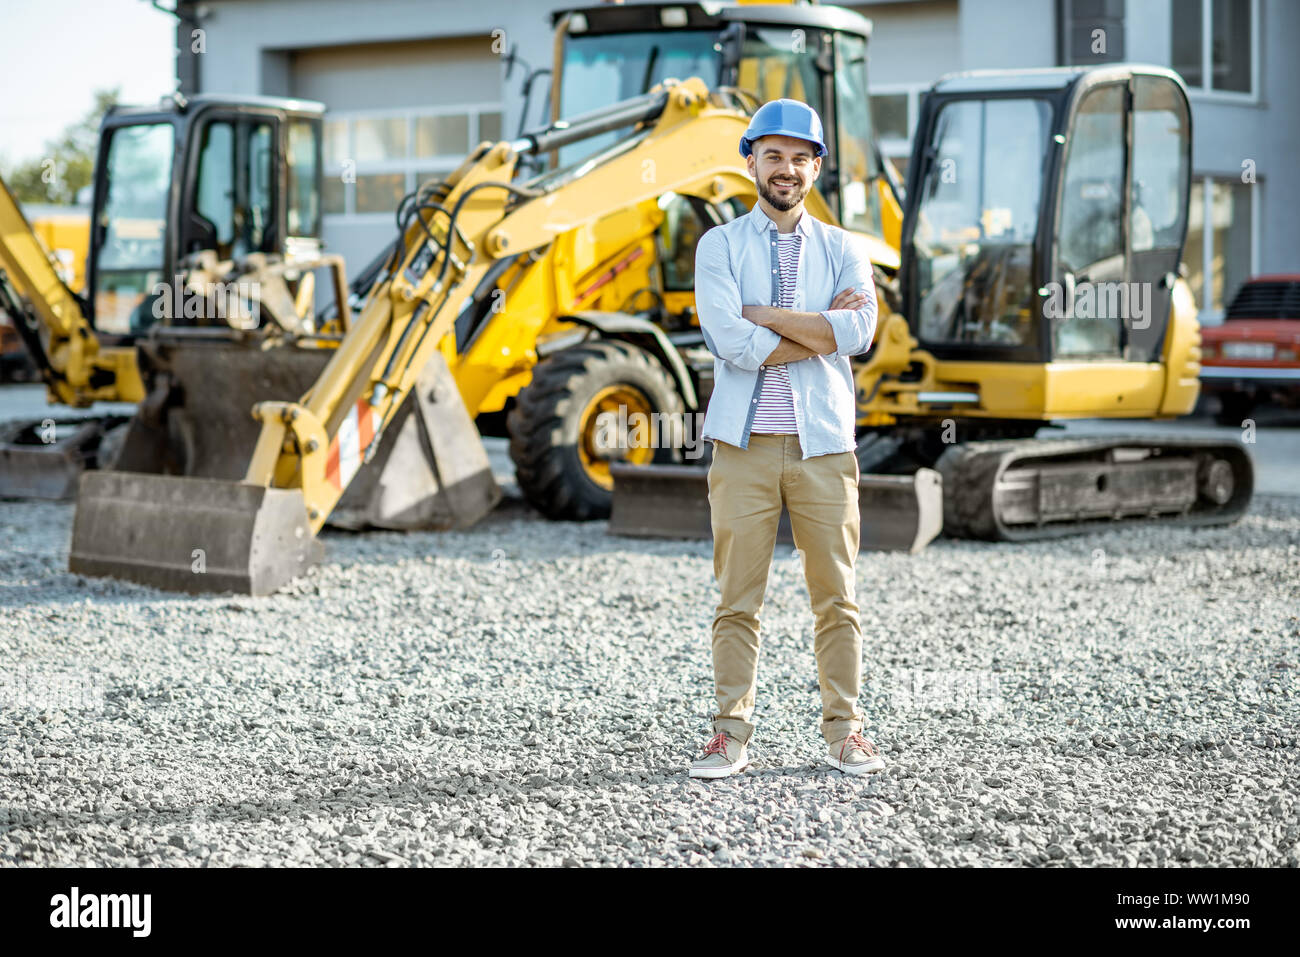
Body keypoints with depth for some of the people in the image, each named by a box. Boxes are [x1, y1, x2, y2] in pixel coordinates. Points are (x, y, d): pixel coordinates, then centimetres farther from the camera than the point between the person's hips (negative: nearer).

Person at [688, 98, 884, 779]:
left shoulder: (842, 250, 11)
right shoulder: (719, 245, 6)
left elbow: (860, 331, -8)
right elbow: (728, 338, -11)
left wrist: (765, 316, -10)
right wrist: (821, 331, -9)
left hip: (823, 442, 2)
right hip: (744, 443, -1)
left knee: (836, 596, 4)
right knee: (737, 598, 0)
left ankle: (843, 731, 11)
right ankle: (731, 734, 6)